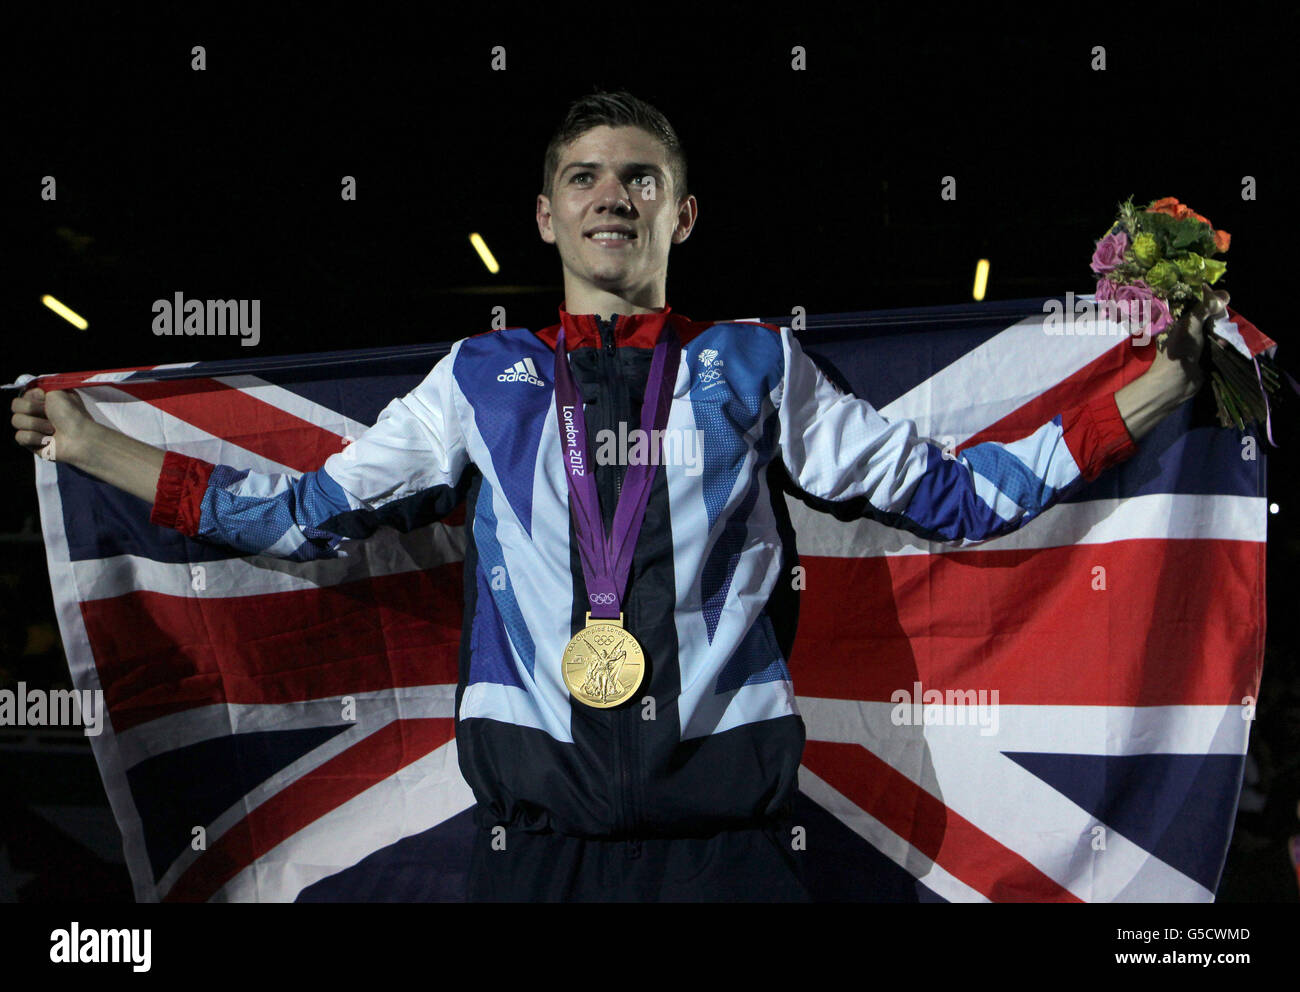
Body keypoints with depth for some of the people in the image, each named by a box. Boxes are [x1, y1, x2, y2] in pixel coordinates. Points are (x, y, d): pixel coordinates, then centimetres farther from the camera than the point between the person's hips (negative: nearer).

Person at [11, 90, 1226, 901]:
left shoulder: (752, 368, 13)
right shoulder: (481, 382, 15)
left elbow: (951, 493, 13)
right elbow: (307, 513, 18)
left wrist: (1158, 388, 8)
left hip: (726, 833, 0)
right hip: (537, 834, 1)